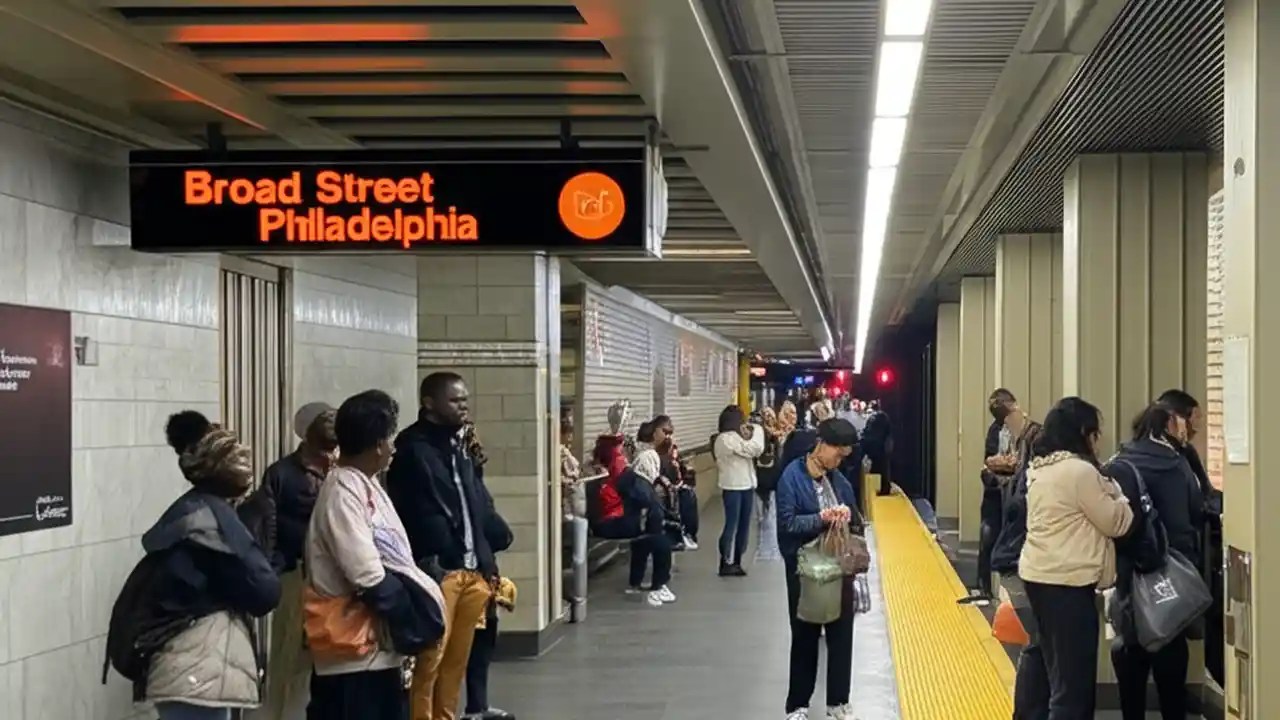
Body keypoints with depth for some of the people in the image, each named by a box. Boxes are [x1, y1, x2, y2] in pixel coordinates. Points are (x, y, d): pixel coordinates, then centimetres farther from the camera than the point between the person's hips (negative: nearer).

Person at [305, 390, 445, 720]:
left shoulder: (368, 486, 12)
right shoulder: (343, 492, -18)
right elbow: (368, 577, -23)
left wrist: (414, 611, 3)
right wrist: (412, 620, -12)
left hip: (381, 645, 10)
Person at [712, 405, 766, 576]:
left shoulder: (737, 437, 15)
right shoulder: (724, 439, -15)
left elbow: (758, 450, 8)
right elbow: (753, 449, -18)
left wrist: (750, 434, -3)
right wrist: (757, 430, -2)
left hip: (746, 485, 9)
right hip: (732, 487, -9)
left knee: (744, 525, 9)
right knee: (732, 524, -5)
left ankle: (735, 562, 15)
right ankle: (726, 563, 1)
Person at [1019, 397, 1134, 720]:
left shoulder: (1039, 468, 12)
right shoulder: (1080, 470, -16)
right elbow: (1115, 522, -8)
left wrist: (1102, 491, 15)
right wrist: (1115, 493, 8)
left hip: (1038, 574, 9)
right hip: (1067, 580, -9)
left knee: (1060, 674, 18)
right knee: (1073, 681, -4)